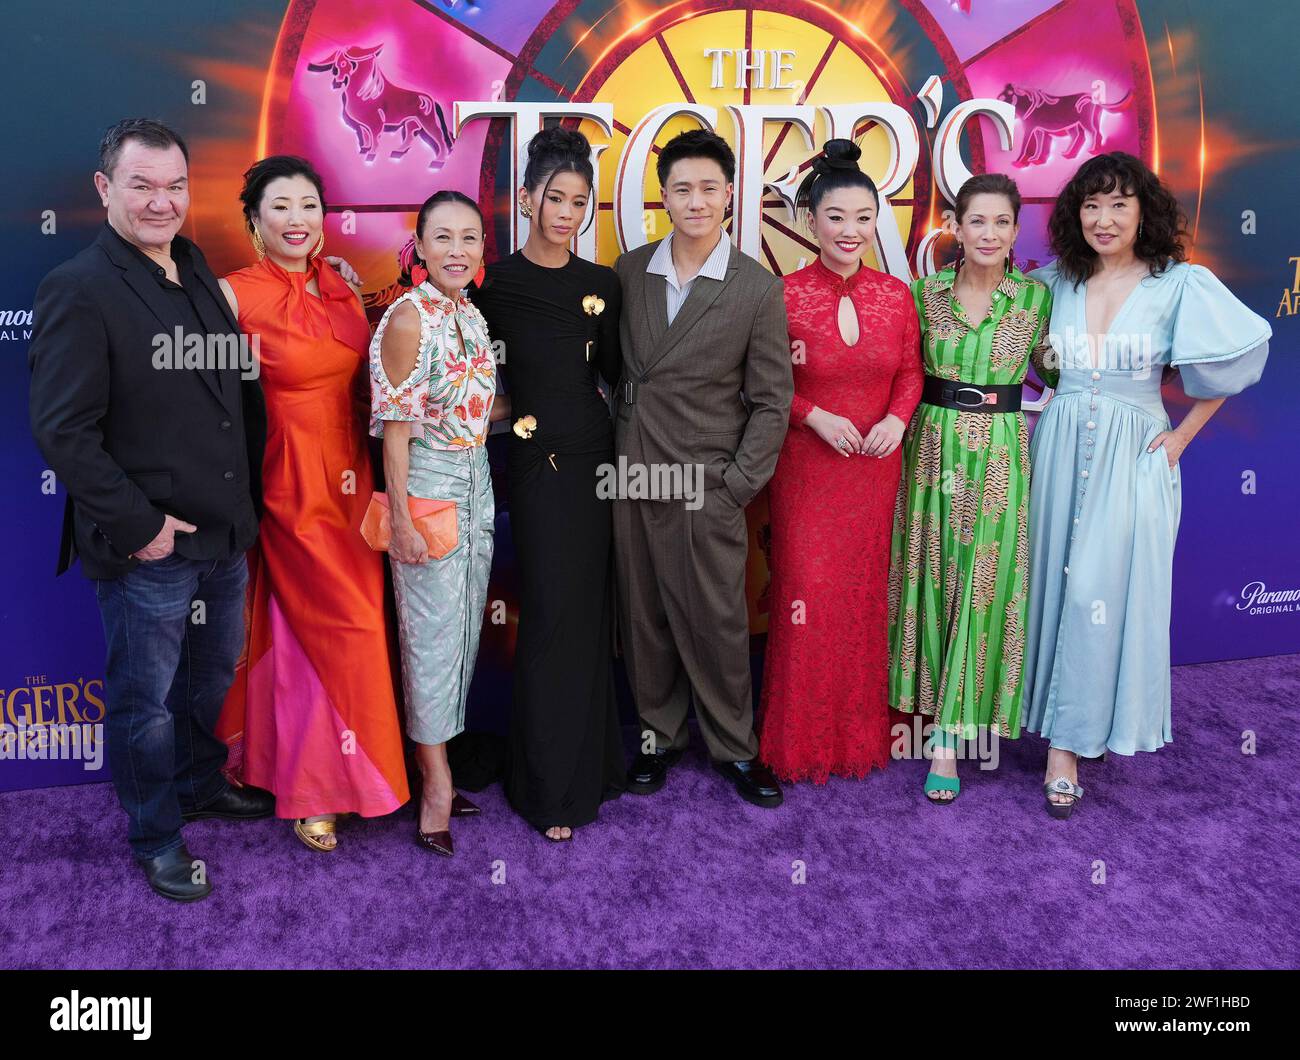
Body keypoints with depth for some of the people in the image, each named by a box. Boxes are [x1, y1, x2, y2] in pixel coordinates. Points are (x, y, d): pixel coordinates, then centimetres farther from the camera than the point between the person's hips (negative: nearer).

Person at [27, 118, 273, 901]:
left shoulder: (201, 272, 7)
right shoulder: (79, 291, -14)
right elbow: (63, 432, -17)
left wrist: (248, 499, 7)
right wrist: (138, 525, -17)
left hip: (226, 534, 7)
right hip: (148, 547, -7)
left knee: (213, 677, 23)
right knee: (147, 700, 10)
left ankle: (201, 784, 47)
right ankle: (156, 837, 30)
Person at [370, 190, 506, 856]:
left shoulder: (471, 314, 8)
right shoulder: (408, 319, -15)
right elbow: (395, 428, -15)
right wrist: (401, 521, -17)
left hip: (477, 482, 8)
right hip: (426, 484, -8)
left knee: (465, 629, 13)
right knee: (432, 634, 1)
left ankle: (435, 765, 28)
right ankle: (437, 785, 14)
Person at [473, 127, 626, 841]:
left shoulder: (602, 283, 7)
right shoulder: (496, 283, -4)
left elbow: (613, 371, 7)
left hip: (595, 457, 4)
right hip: (538, 463, -4)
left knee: (588, 612, 12)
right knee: (551, 616, -1)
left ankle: (588, 763, 28)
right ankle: (550, 786, 13)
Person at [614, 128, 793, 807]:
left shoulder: (758, 289, -5)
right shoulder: (628, 272, 6)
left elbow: (771, 403, -3)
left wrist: (734, 490, -8)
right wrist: (615, 456, 5)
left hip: (705, 490, -3)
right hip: (631, 479, 3)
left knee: (716, 625, 5)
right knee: (643, 619, 12)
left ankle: (734, 747, 25)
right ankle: (658, 735, 30)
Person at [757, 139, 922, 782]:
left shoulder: (896, 295, 1)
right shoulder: (785, 296, -9)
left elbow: (910, 372, 10)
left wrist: (897, 418, -9)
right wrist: (815, 416, -16)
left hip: (874, 469, 3)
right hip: (806, 467, -3)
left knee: (866, 596, 12)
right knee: (808, 599, 1)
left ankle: (862, 730, 30)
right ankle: (802, 738, 19)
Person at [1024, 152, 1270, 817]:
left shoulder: (1181, 284, -5)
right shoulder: (1056, 281, 4)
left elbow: (1232, 364, 1)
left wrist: (1182, 435, -2)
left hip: (1133, 456, -3)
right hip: (1061, 448, 3)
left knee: (1100, 589, -6)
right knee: (1056, 583, 7)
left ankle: (1069, 743, 3)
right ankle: (1070, 727, 23)